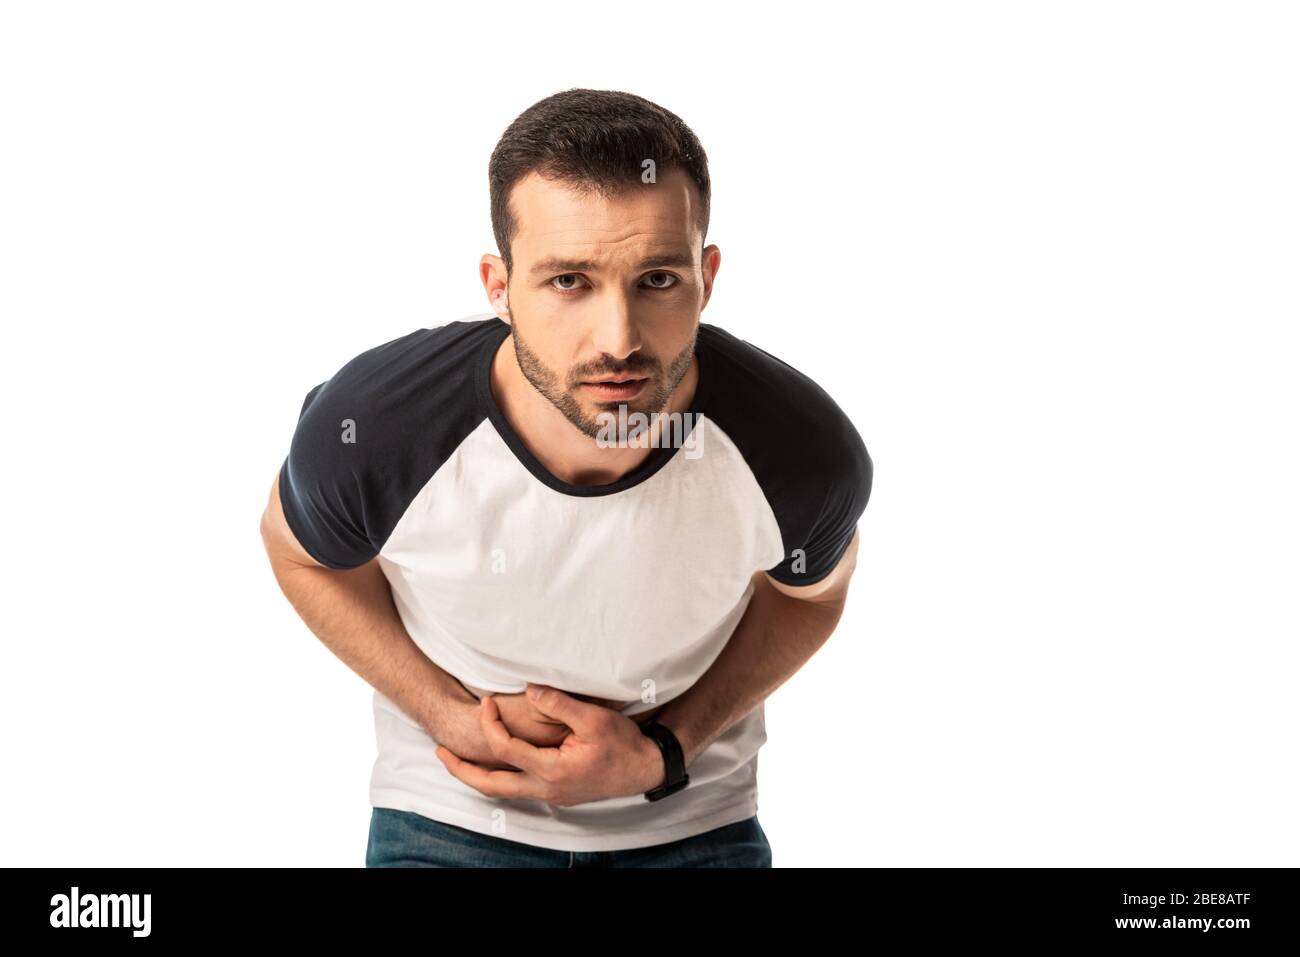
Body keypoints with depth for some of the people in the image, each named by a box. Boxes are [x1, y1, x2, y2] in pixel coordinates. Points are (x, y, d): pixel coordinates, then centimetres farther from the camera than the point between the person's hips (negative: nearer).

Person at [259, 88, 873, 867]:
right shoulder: (364, 430, -28)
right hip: (450, 821, 0)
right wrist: (451, 716, -15)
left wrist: (665, 751, -14)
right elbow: (303, 552, -4)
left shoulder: (805, 450, -25)